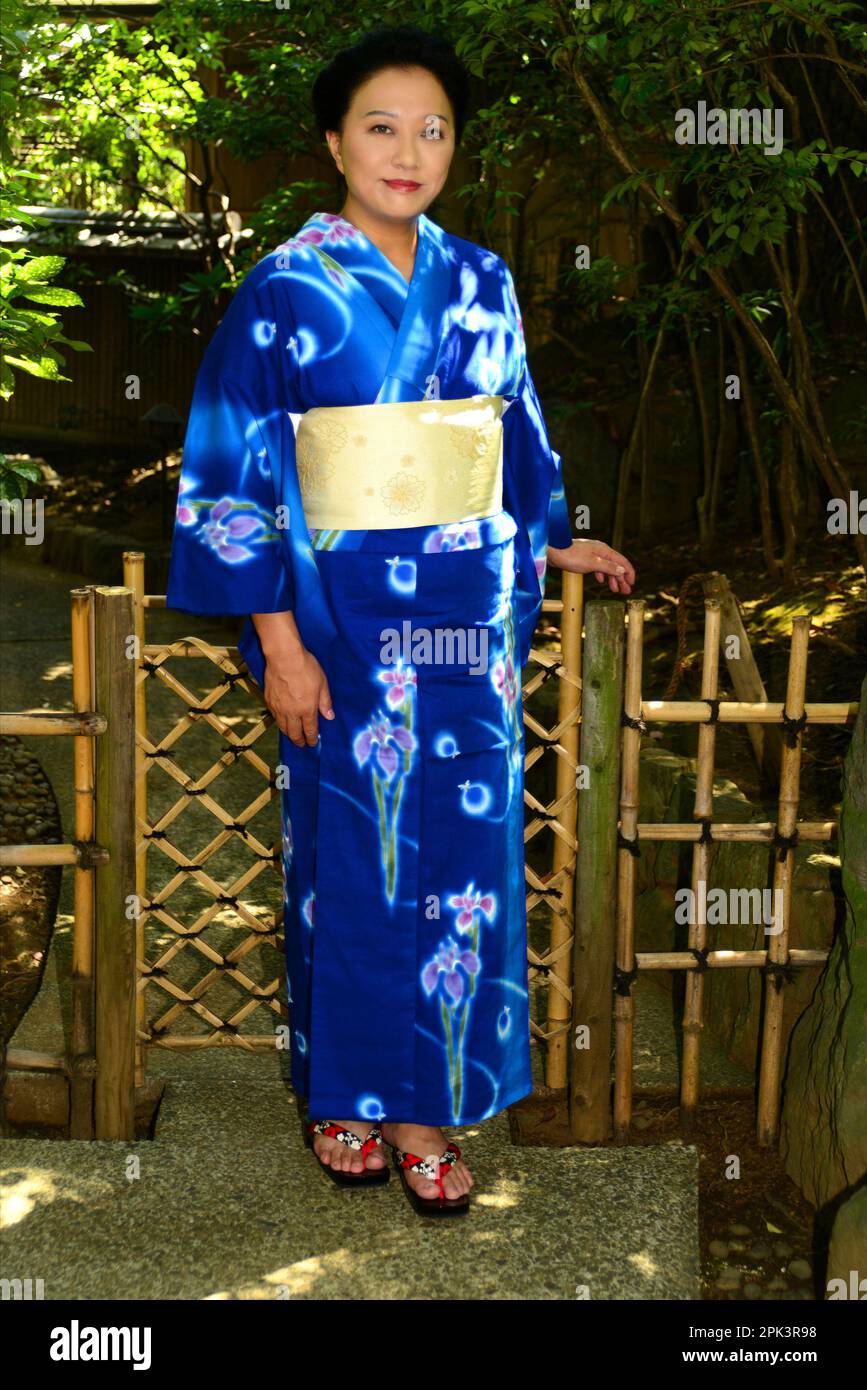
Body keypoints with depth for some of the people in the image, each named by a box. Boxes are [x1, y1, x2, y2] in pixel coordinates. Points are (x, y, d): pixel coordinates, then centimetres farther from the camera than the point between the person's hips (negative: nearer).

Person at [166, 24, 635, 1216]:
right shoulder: (287, 292, -6)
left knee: (461, 851, 6)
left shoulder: (482, 285, 7)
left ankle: (427, 1099, 21)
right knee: (350, 854, 6)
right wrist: (277, 640, -12)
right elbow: (237, 476, -8)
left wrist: (554, 542, 22)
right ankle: (346, 1093, 25)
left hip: (467, 621, 4)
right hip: (348, 622, -4)